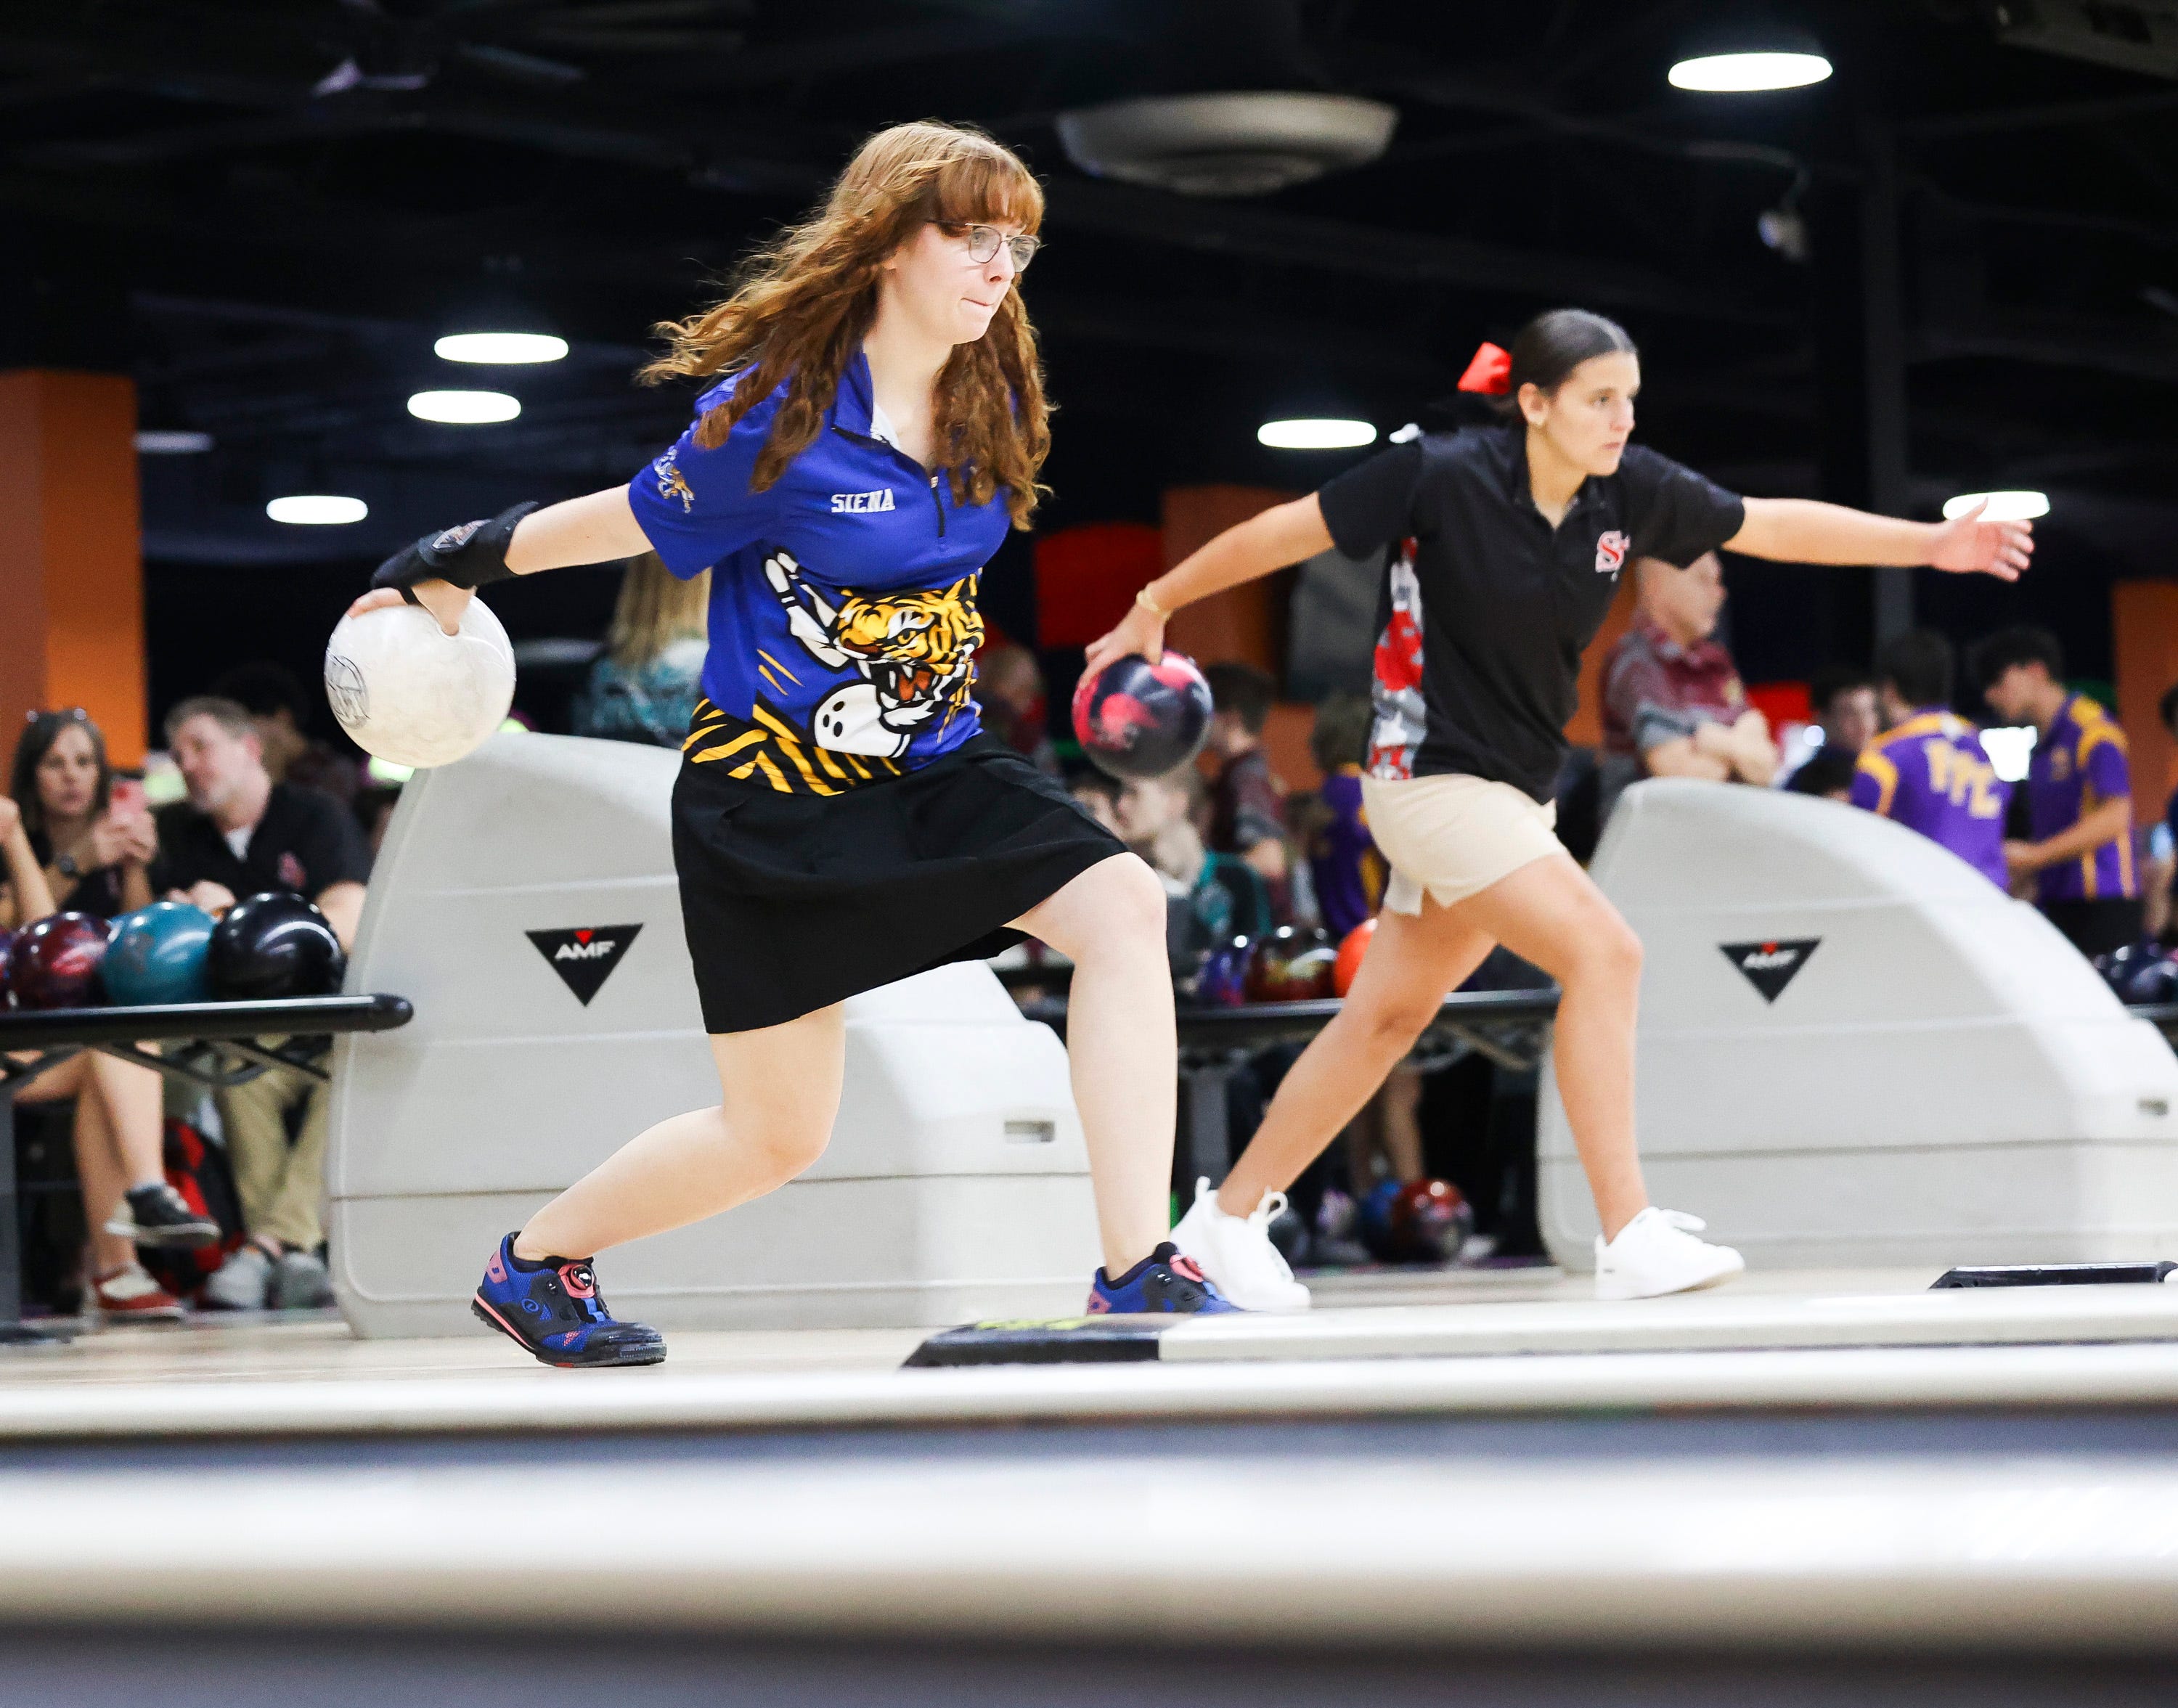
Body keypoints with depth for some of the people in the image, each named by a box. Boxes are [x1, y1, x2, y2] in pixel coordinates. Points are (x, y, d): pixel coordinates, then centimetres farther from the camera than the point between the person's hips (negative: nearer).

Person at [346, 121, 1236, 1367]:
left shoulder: (990, 411, -2)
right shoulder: (775, 418, -20)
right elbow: (641, 518, -3)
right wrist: (460, 565, 6)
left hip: (930, 771, 5)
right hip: (772, 794, -5)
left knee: (1123, 905, -22)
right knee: (777, 1135, 5)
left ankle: (1138, 1274, -22)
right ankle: (535, 1258, 32)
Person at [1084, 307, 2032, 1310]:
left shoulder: (1632, 492, -3)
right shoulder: (1441, 476, -18)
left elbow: (1772, 526, 8)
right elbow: (1283, 533, -8)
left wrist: (1929, 543, 6)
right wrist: (1155, 606, -2)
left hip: (1513, 792, 7)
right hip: (1430, 774, -7)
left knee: (1386, 1019, 13)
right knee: (1603, 952, -21)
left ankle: (1225, 1220, 26)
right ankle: (1630, 1239, -20)